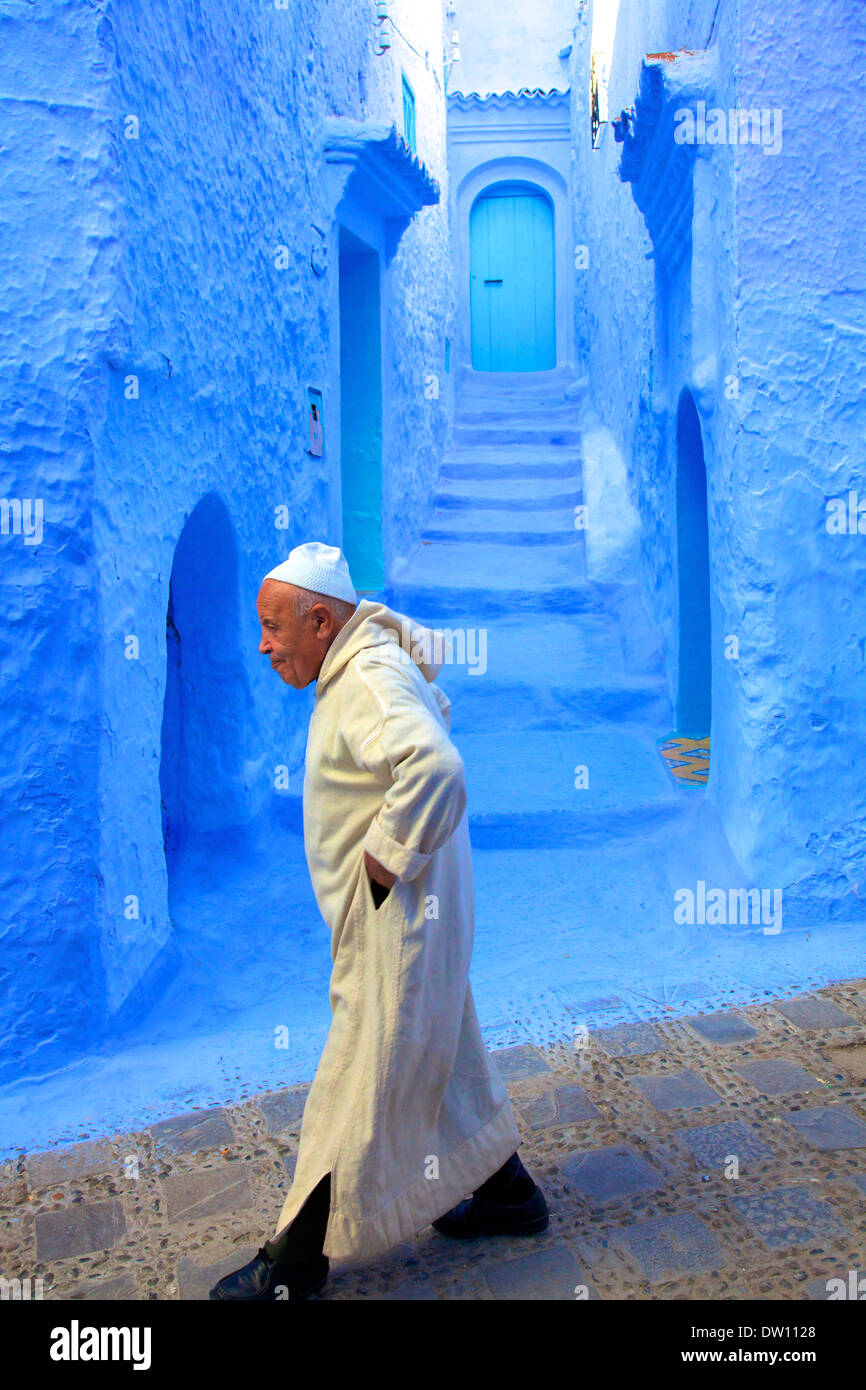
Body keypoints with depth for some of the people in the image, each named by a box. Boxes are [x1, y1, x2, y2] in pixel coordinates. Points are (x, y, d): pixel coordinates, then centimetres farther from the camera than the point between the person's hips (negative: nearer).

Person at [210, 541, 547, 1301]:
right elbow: (436, 709, 29)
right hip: (393, 917, 11)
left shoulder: (370, 679, -23)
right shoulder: (361, 667, 9)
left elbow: (435, 763, -42)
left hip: (396, 922, -10)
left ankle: (295, 1263, 16)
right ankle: (508, 1196, 38)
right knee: (440, 1059, 22)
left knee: (363, 1083, 2)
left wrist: (386, 859, -29)